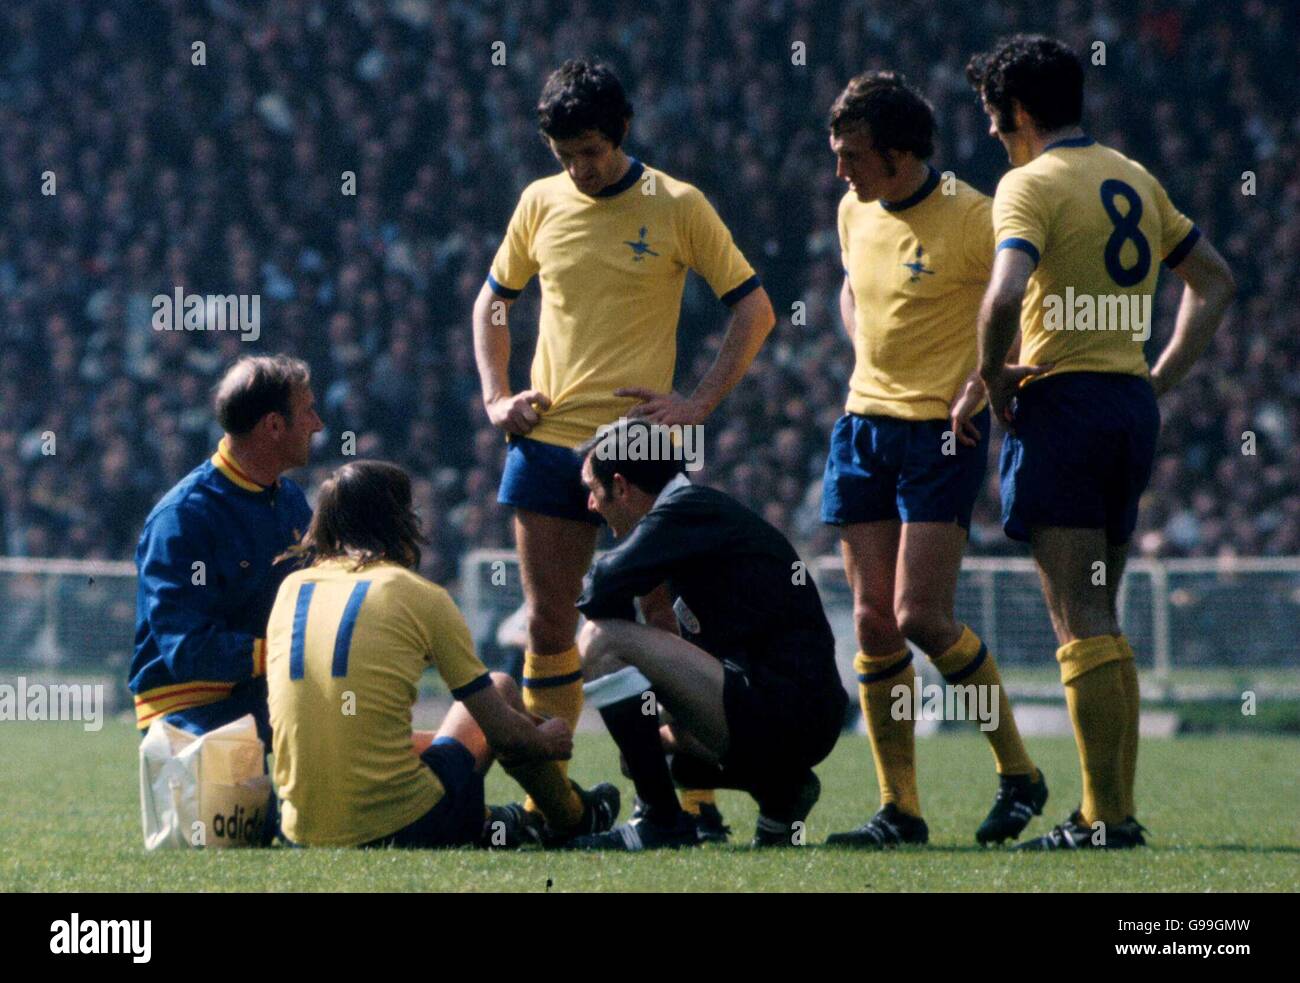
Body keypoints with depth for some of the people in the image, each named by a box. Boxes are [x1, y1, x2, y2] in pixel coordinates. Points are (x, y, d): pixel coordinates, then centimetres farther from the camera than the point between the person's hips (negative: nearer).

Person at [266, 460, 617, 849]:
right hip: (403, 828, -4)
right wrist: (547, 742, 25)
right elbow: (502, 732, 1)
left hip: (303, 832, 4)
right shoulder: (421, 596, -3)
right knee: (501, 687, 24)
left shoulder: (291, 588, 10)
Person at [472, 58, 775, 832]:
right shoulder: (540, 203, 8)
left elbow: (755, 309, 1)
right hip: (547, 442, 4)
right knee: (548, 626, 4)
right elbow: (492, 303, 22)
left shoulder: (677, 207, -2)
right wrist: (496, 394, 9)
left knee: (665, 625, -4)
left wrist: (700, 404, -6)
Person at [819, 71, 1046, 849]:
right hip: (865, 425, 7)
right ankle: (899, 808, 7)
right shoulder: (855, 213, 8)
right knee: (873, 622, 2)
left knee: (921, 615, -13)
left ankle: (1018, 772, 5)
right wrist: (869, 355, 11)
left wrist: (987, 381, -17)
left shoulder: (970, 217, -13)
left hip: (943, 433, -7)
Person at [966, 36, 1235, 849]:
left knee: (1081, 621, -7)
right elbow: (1215, 280, 22)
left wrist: (991, 376, -10)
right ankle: (1117, 807, 12)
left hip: (1063, 396, -7)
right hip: (1132, 402, 7)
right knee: (1101, 620, 14)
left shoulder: (1031, 184, -9)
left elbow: (1006, 293, -25)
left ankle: (1105, 817, -9)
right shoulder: (1135, 179, 15)